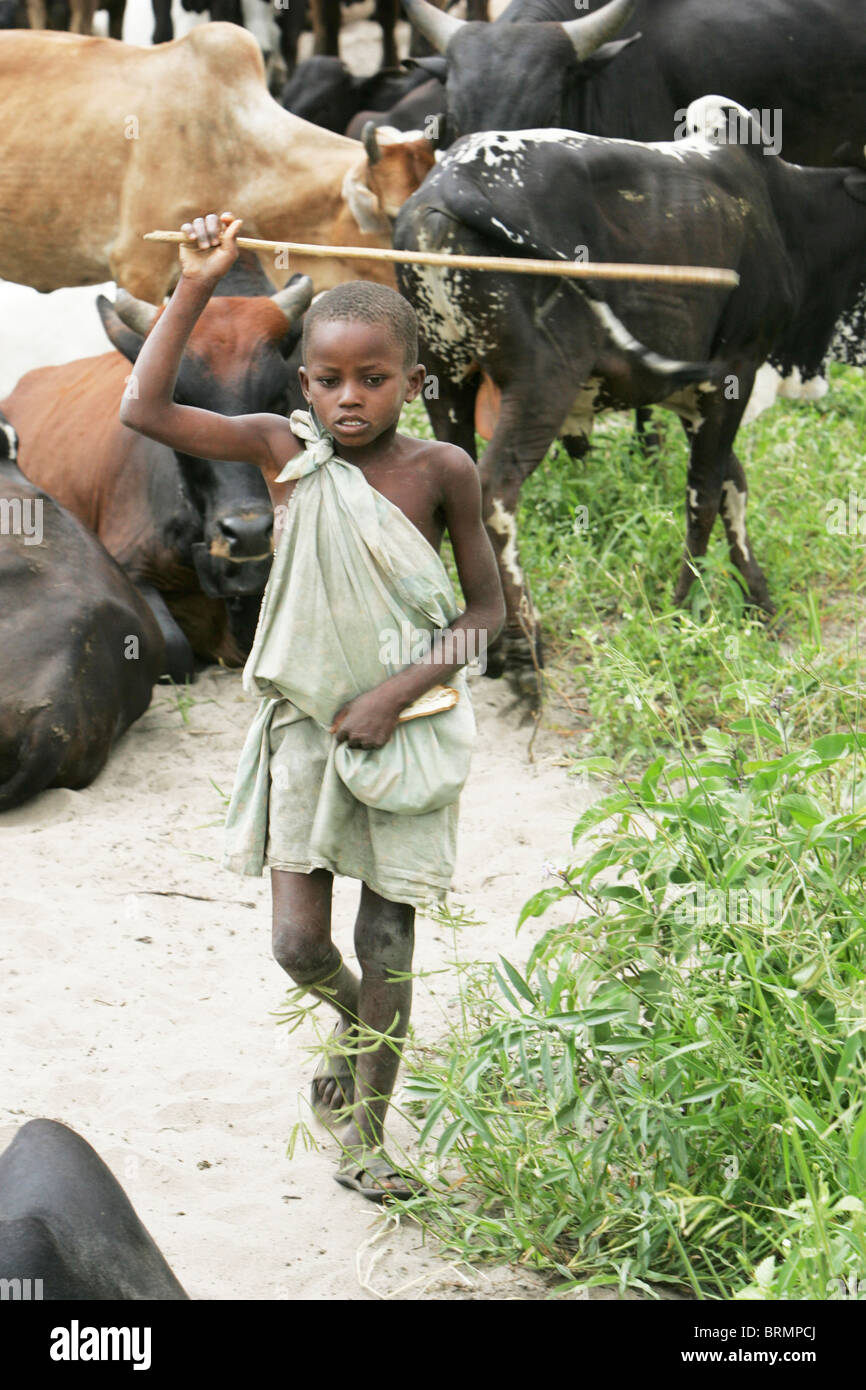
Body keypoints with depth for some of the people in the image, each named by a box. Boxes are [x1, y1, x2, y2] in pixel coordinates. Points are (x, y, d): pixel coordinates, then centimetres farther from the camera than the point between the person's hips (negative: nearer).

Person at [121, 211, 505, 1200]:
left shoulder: (441, 471, -8)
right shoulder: (283, 451, -5)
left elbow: (486, 609, -2)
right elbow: (144, 410, -12)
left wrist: (398, 691, -14)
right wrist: (195, 287, -15)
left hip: (407, 732, -1)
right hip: (306, 722, 1)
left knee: (386, 947, 4)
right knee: (299, 945, -2)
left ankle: (366, 1136, 20)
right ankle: (353, 1021, 34)